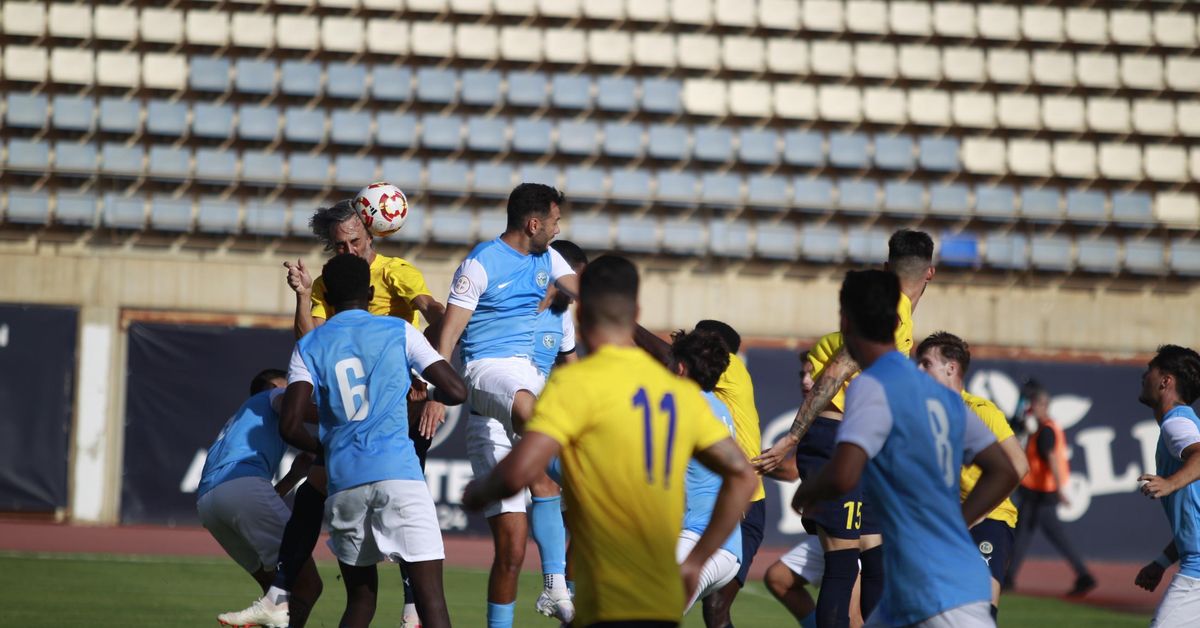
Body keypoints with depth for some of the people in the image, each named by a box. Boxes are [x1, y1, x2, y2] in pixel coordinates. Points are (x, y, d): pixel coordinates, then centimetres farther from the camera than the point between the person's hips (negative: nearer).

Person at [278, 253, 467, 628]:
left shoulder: (308, 347, 10)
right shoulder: (399, 332, 7)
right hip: (398, 473, -3)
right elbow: (455, 392, 5)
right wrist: (425, 396, 27)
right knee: (430, 598, -7)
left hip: (344, 482, 3)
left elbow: (290, 426, -1)